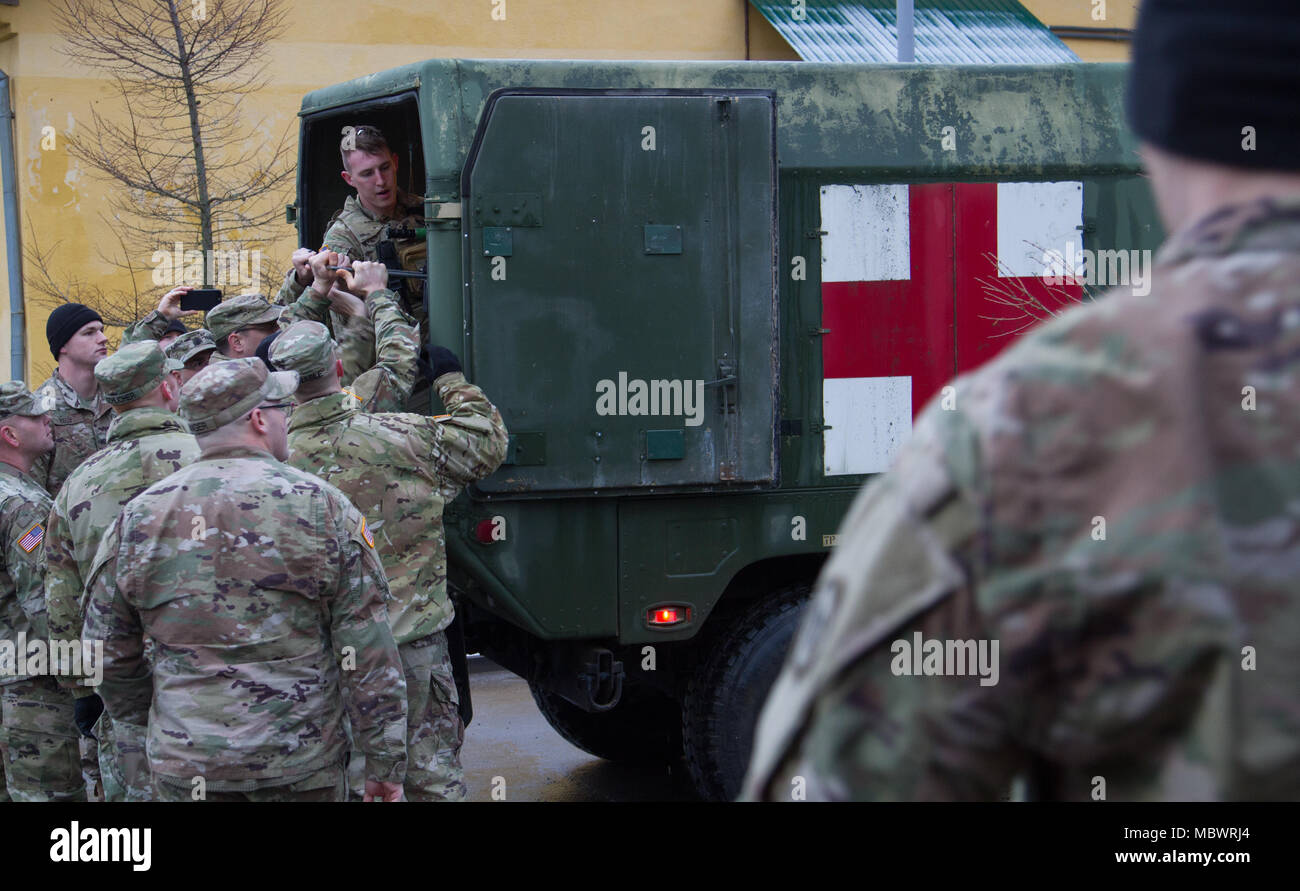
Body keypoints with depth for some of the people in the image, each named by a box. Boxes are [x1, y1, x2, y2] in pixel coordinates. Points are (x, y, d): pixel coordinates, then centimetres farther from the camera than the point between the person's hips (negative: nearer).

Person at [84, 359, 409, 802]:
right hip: (302, 764, -2)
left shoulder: (138, 518, 1)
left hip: (185, 766, 2)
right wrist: (385, 765, -1)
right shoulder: (323, 508, -5)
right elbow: (369, 653, -7)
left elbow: (107, 654, 7)